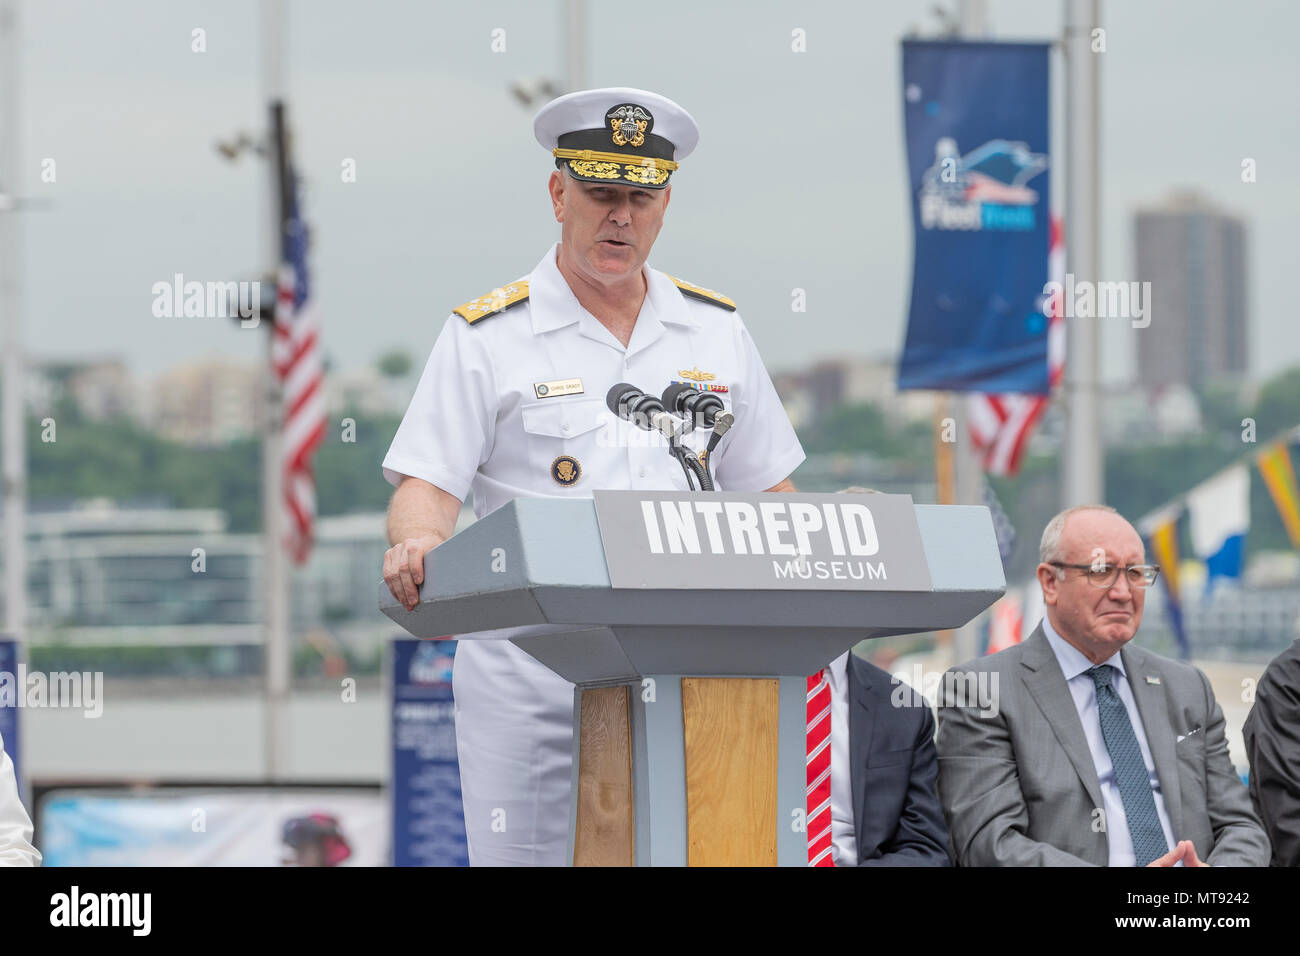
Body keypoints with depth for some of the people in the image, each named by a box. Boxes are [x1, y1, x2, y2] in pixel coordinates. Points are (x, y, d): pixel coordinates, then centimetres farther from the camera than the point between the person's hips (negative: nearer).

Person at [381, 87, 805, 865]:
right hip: (530, 674, -2)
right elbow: (428, 485, -3)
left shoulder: (715, 330, 14)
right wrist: (417, 545, -26)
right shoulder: (488, 335, 3)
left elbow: (767, 485, 18)